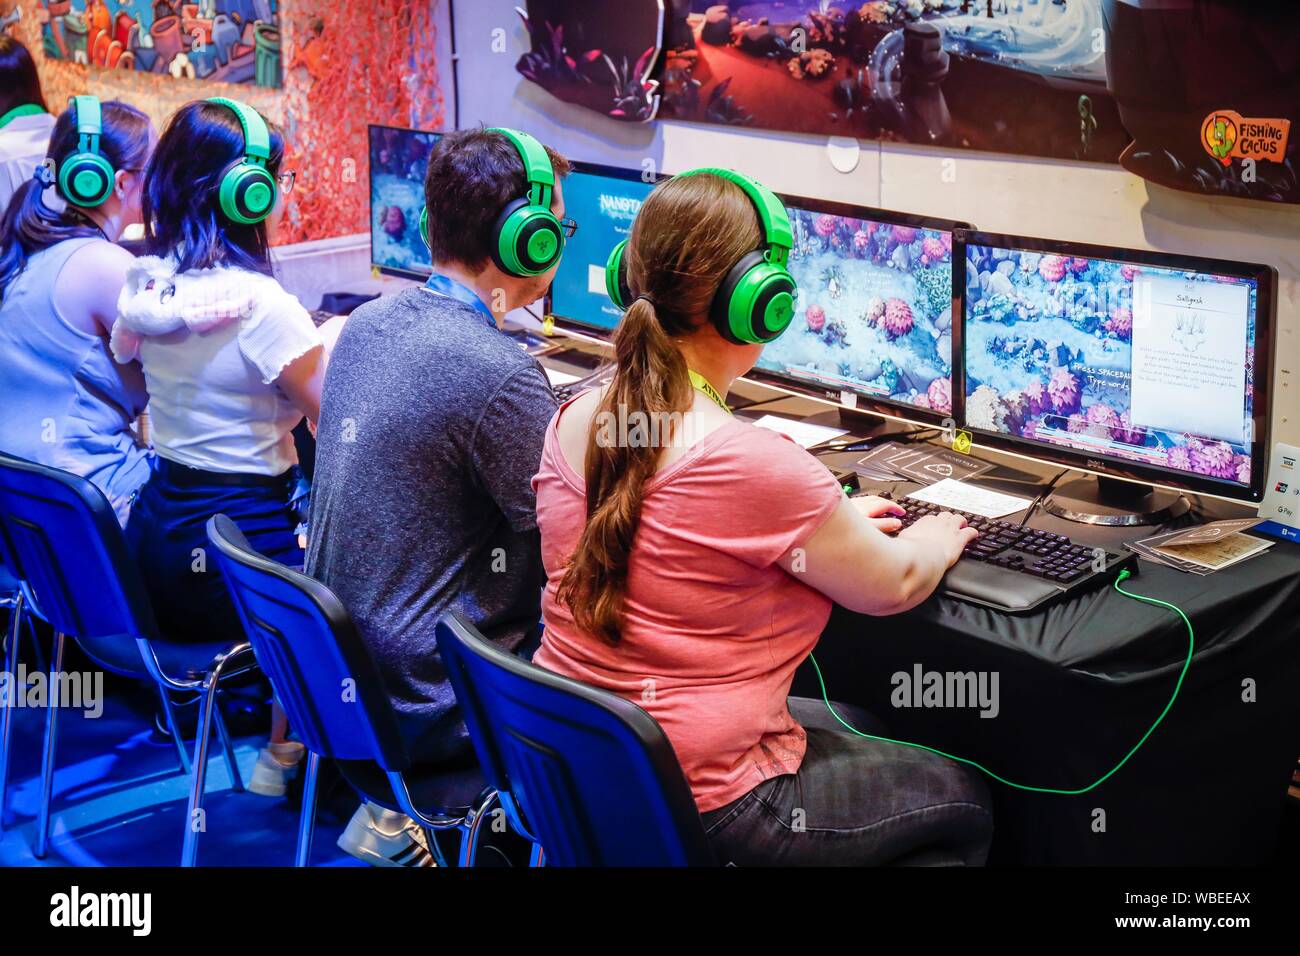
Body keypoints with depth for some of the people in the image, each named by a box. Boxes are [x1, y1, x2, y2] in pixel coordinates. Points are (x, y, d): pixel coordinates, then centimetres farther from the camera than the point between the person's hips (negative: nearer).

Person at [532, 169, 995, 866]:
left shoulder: (572, 422, -4)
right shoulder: (755, 464, -28)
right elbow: (893, 586, -10)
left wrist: (837, 521, 20)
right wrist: (935, 540, 13)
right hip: (701, 804, -8)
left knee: (856, 725, 31)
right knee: (966, 801, 16)